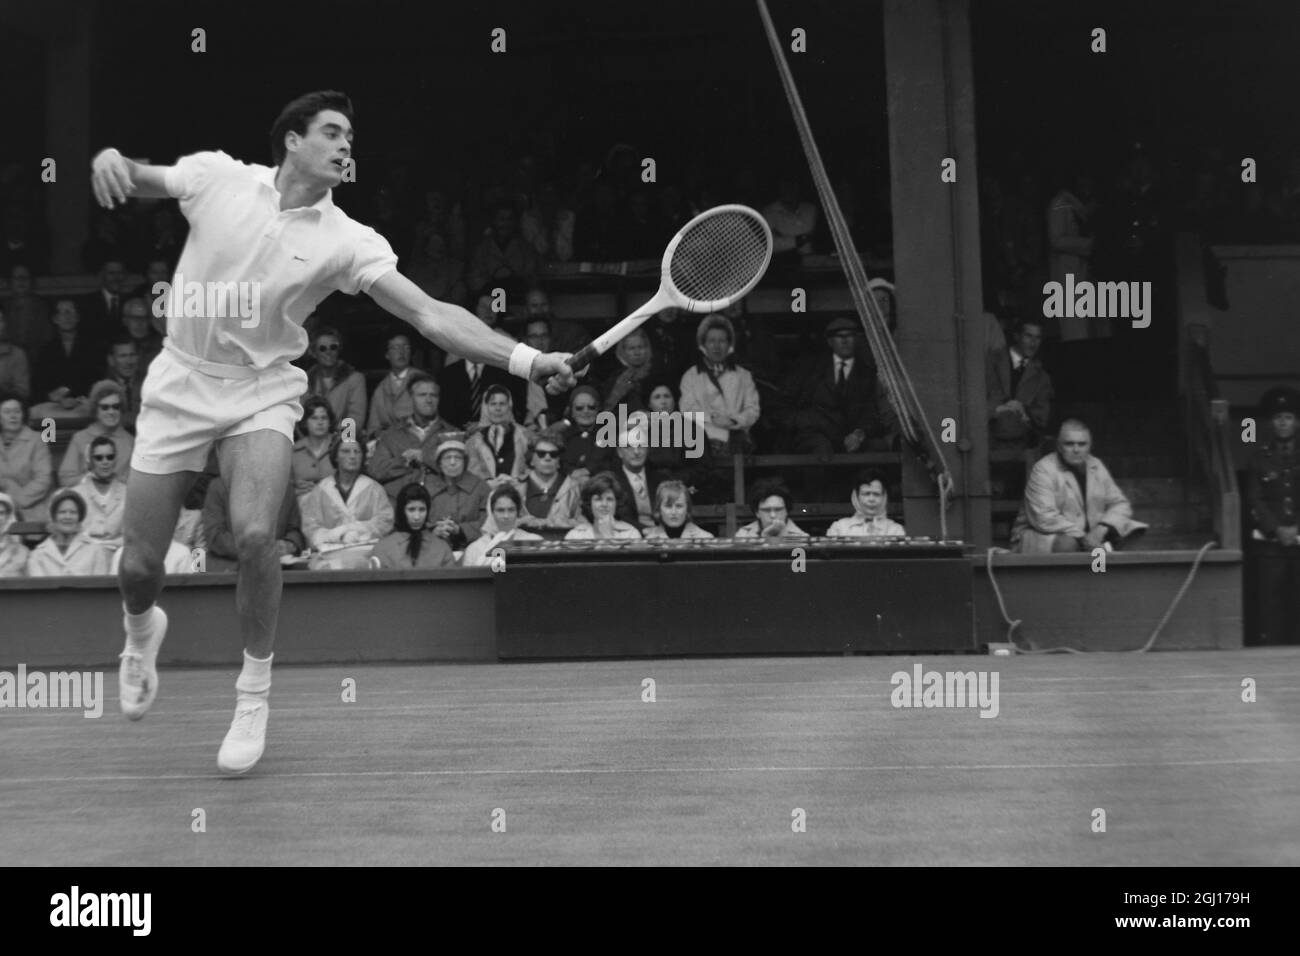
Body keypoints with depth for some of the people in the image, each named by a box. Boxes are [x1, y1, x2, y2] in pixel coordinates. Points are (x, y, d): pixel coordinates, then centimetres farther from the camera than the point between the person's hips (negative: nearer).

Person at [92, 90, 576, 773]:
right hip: (179, 383, 1)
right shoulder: (218, 177, -5)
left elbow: (429, 314, -15)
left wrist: (527, 359, -27)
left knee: (253, 535, -24)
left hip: (262, 391, 0)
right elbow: (140, 181, 6)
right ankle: (142, 631, 41)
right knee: (139, 566, 2)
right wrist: (112, 159, -21)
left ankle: (254, 694, -1)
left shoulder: (347, 241, -8)